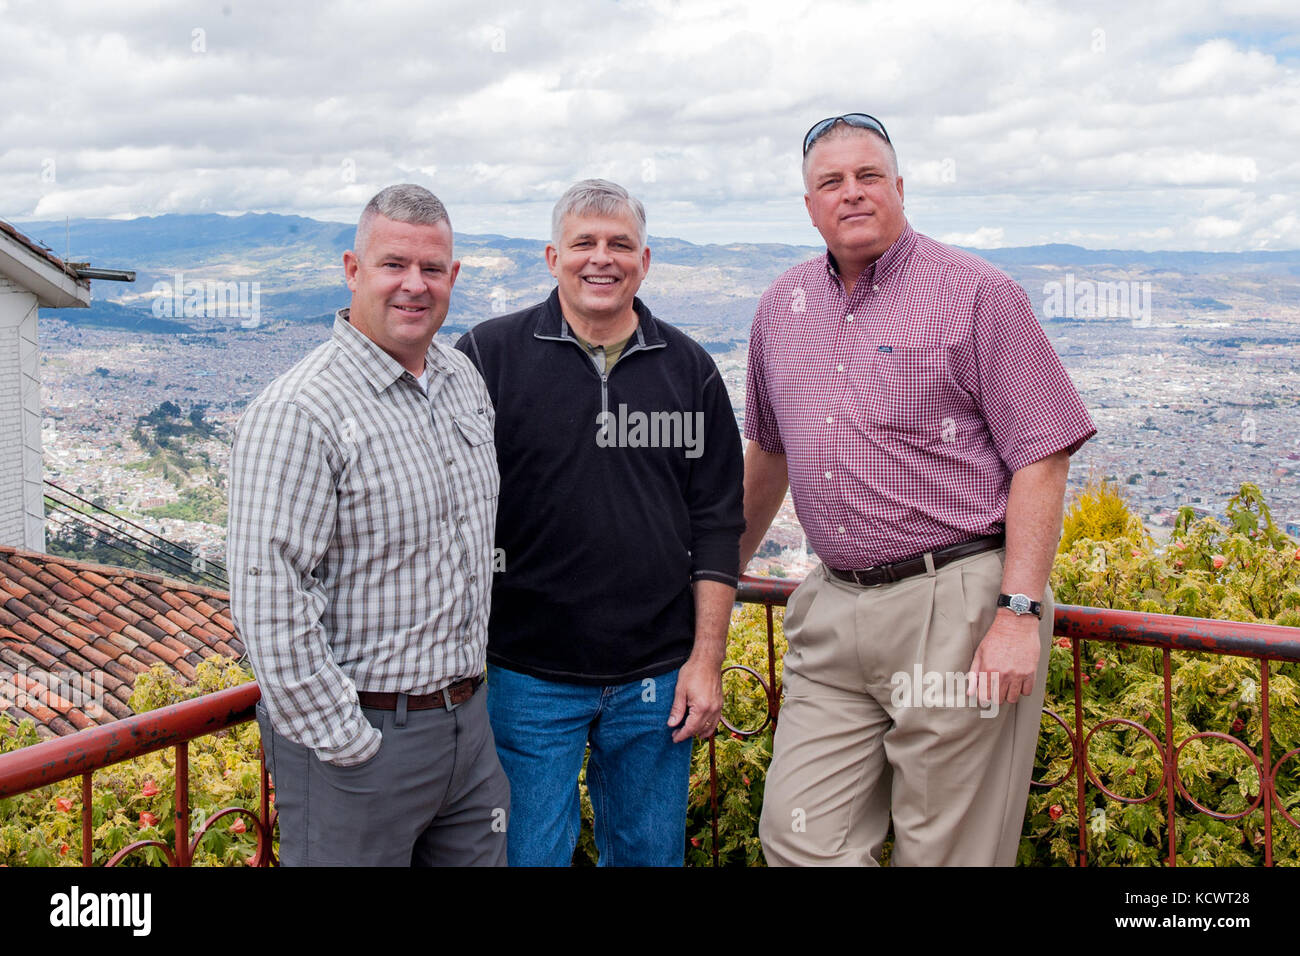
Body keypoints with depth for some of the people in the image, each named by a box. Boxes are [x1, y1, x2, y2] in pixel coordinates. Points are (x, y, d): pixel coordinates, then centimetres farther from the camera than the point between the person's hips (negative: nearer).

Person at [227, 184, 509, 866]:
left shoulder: (464, 380, 7)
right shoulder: (298, 413, -18)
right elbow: (267, 599, -22)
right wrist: (345, 743, -18)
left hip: (468, 724, 7)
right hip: (357, 738, -7)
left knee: (483, 859, 18)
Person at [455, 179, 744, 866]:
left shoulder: (690, 370, 5)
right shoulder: (489, 356, -4)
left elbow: (716, 524, 6)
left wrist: (707, 657, 2)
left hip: (659, 679, 3)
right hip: (529, 679, -2)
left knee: (650, 854, 16)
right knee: (529, 853, 7)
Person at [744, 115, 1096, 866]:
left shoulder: (977, 294, -4)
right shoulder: (783, 309, 12)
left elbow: (1041, 458, -8)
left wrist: (1020, 613, -15)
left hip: (957, 608, -5)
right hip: (833, 612, 5)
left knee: (944, 852, 4)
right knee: (800, 839, 4)